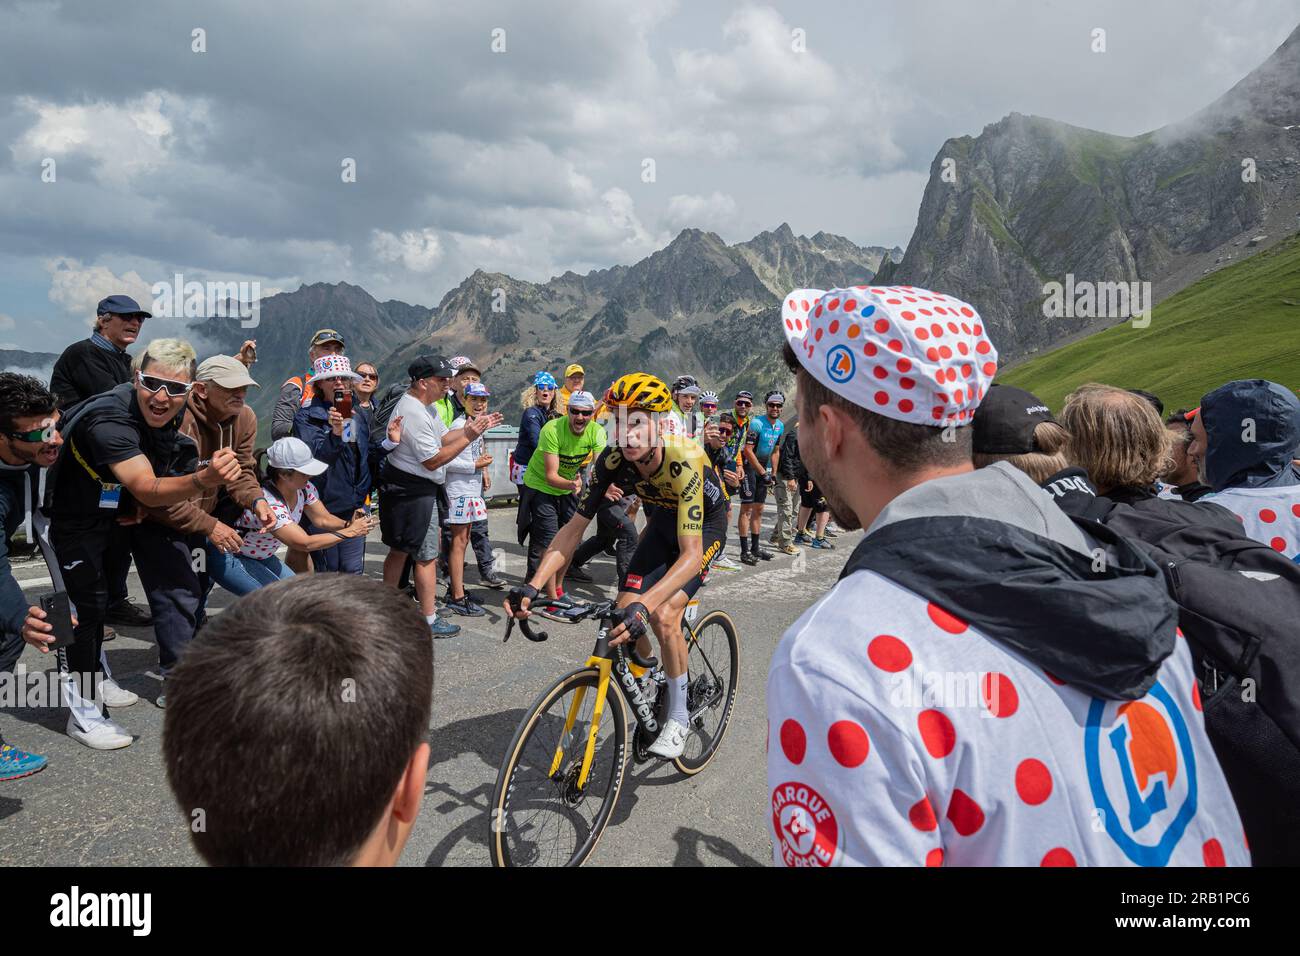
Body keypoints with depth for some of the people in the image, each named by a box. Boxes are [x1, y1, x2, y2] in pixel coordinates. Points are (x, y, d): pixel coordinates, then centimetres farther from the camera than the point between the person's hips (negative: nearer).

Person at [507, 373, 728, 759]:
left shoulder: (684, 460, -39)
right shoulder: (612, 461, -24)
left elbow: (691, 554, -45)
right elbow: (574, 528, -21)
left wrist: (644, 605, -59)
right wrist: (533, 586, -33)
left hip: (705, 525, -5)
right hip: (664, 518, 5)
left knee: (663, 615, -23)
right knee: (626, 614, -8)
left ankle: (679, 716, -1)